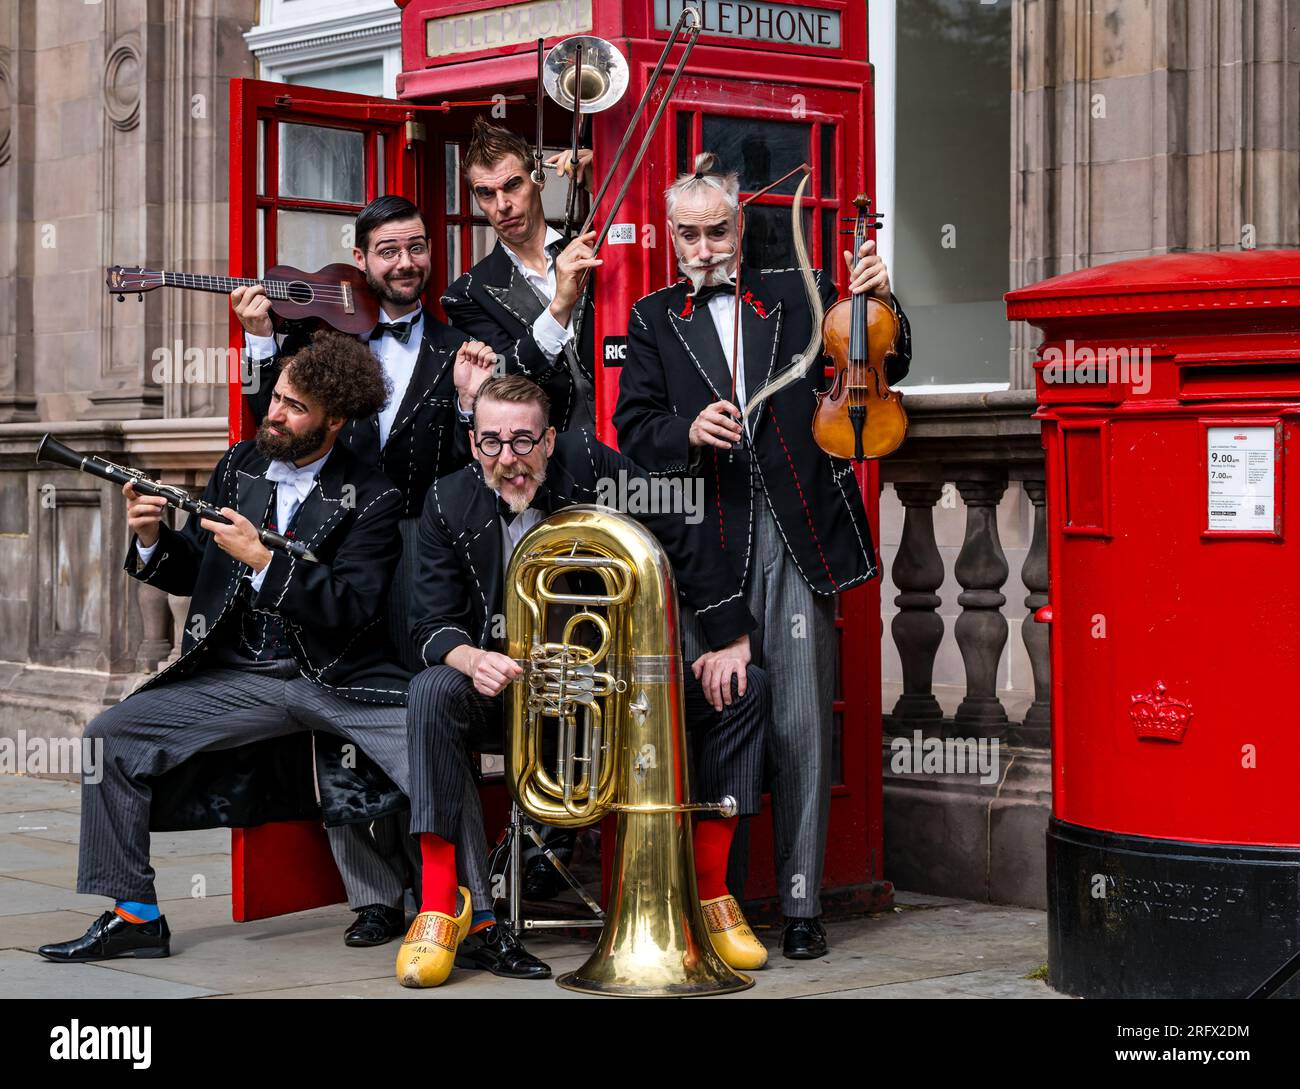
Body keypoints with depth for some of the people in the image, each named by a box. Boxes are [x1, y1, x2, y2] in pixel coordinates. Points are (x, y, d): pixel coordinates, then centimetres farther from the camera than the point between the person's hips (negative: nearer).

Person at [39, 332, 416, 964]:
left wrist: (263, 558, -21)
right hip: (241, 679, 4)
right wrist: (152, 539, -7)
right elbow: (190, 575, 14)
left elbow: (351, 610, -16)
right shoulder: (239, 466, 10)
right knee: (111, 737, -10)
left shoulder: (372, 498, -5)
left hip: (341, 677, -4)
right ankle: (134, 917, -1)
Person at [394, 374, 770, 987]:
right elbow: (434, 624, -8)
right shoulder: (449, 505, -7)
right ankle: (438, 914, -30)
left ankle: (711, 896, -10)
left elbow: (683, 541, -6)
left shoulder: (588, 464, -10)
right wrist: (471, 660, -32)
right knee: (433, 694, -33)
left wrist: (732, 641, -8)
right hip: (507, 684, -1)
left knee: (743, 691, -17)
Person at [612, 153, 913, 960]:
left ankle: (801, 903, 5)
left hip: (798, 542, 0)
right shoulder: (654, 320, 13)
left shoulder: (797, 296, 13)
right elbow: (633, 429, 6)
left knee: (803, 726, -2)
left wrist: (881, 305, -2)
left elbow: (883, 371, 17)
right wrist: (688, 432, -15)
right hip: (709, 546, 0)